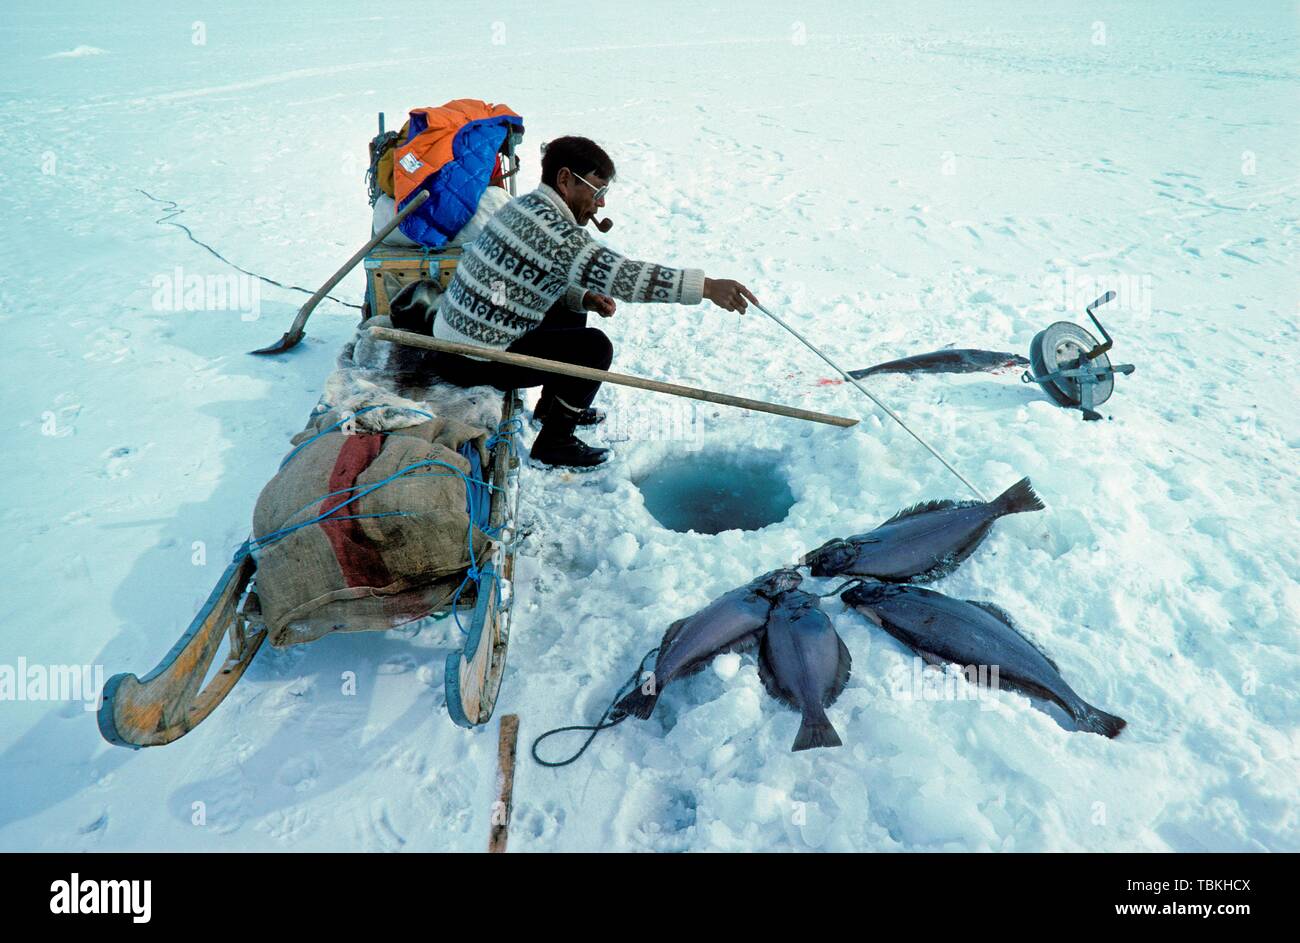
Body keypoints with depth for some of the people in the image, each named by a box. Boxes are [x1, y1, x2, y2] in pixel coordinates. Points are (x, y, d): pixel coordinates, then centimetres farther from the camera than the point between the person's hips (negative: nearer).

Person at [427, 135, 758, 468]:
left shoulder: (527, 207, 8)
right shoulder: (548, 226, -23)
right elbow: (617, 273, -33)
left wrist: (586, 298, -2)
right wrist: (707, 286, -34)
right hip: (472, 361, -10)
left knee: (571, 314, 21)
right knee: (595, 347, -8)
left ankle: (551, 406, 32)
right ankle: (554, 443, 4)